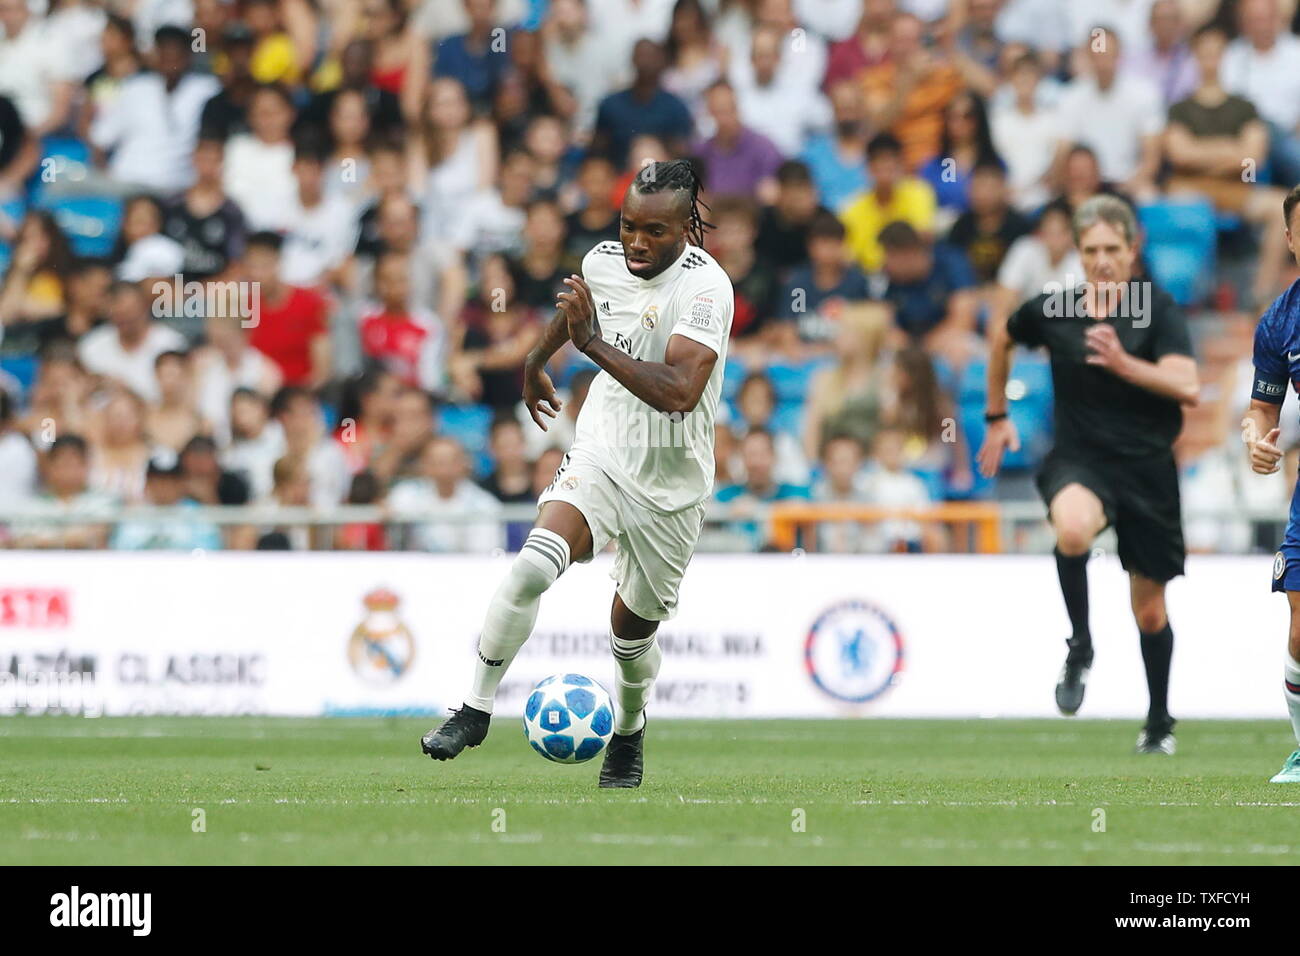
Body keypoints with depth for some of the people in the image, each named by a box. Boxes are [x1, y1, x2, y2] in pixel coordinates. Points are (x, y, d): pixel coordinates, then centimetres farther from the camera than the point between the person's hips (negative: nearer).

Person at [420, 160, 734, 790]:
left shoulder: (707, 287, -22)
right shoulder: (604, 261, -4)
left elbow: (679, 392, -36)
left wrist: (595, 344, -39)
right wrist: (536, 364, 40)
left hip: (670, 484, -3)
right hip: (600, 454, 3)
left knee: (633, 630, 12)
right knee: (533, 566, -25)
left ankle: (629, 734, 43)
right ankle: (476, 709, -13)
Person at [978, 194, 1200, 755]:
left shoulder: (1159, 310, -7)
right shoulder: (1053, 311, 0)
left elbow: (1188, 388, -20)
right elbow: (1003, 338, 22)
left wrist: (1122, 362, -31)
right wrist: (996, 417, 24)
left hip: (1148, 467, 0)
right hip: (1080, 461, 0)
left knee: (1150, 613, 10)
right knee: (1073, 528, -37)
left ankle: (1159, 723, 33)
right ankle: (1080, 648, -16)